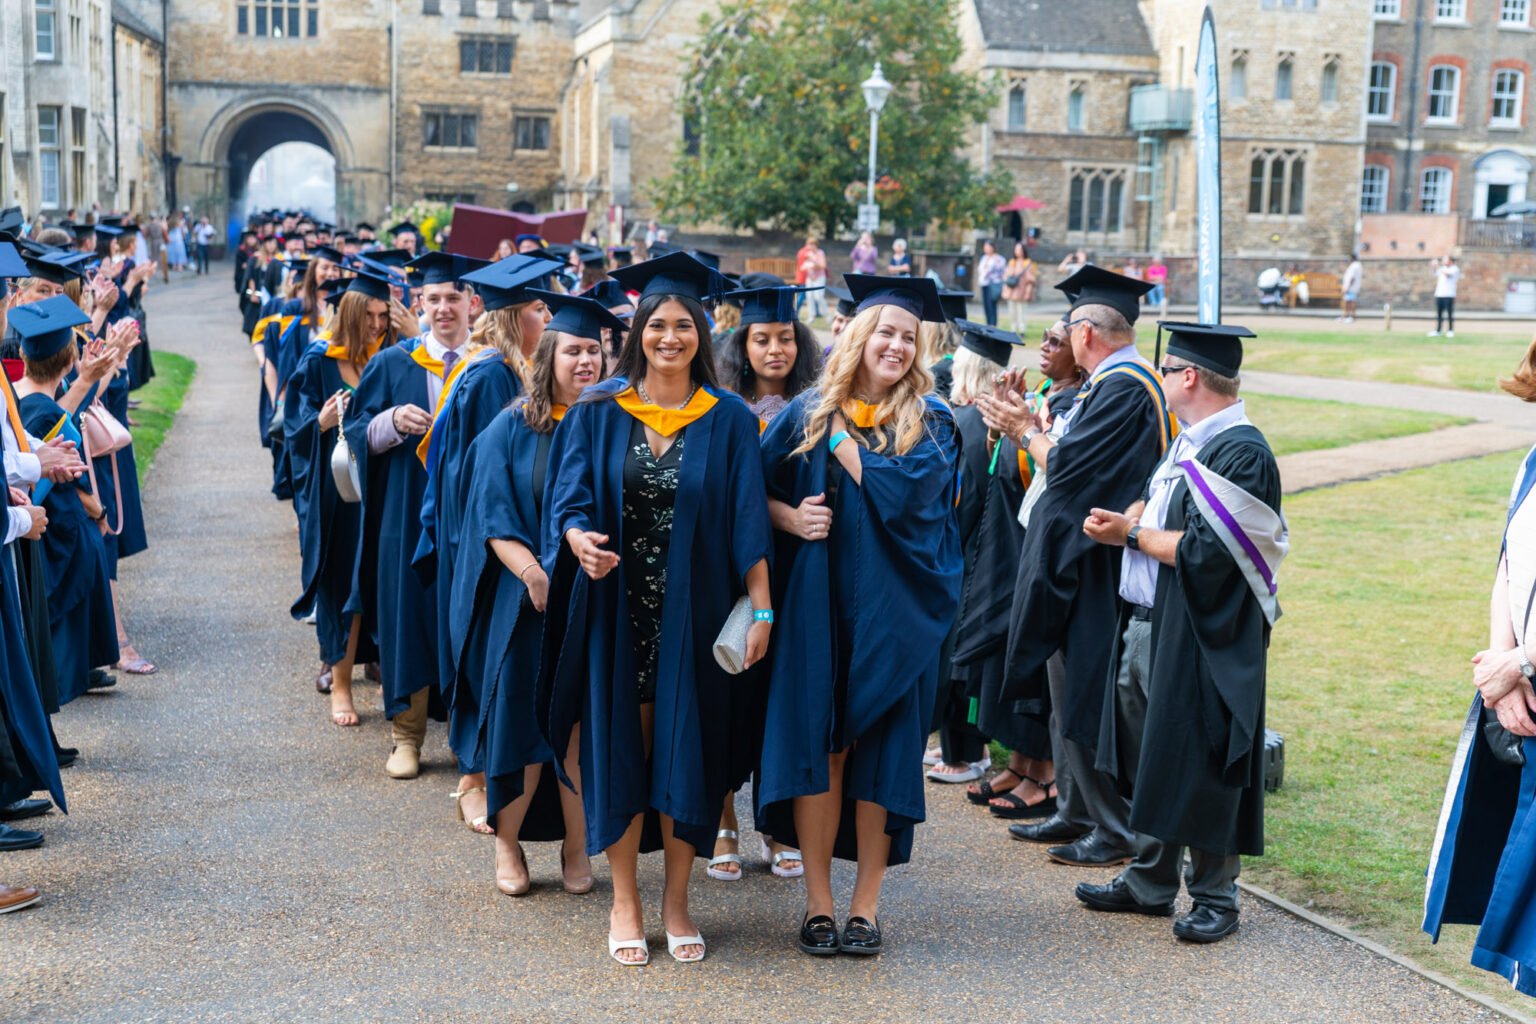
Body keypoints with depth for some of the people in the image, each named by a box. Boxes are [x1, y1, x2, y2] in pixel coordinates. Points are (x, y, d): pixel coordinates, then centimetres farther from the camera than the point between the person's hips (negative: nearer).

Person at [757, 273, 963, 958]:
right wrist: (788, 517, -11)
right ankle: (818, 899, 11)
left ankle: (866, 903, 13)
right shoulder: (808, 412, 7)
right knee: (816, 745, 1)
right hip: (818, 602, 1)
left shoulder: (929, 421, 4)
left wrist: (840, 437, -7)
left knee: (879, 750, 2)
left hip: (893, 609, -1)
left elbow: (904, 491, -14)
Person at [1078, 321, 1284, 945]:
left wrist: (1132, 532, -12)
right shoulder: (1189, 443, 12)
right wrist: (1126, 521, -2)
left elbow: (1205, 551, -23)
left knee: (1199, 769, 1)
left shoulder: (1242, 453, -17)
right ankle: (1149, 883, 29)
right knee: (1151, 760, 16)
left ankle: (1214, 898, 15)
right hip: (1149, 627, 9)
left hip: (1199, 639, -9)